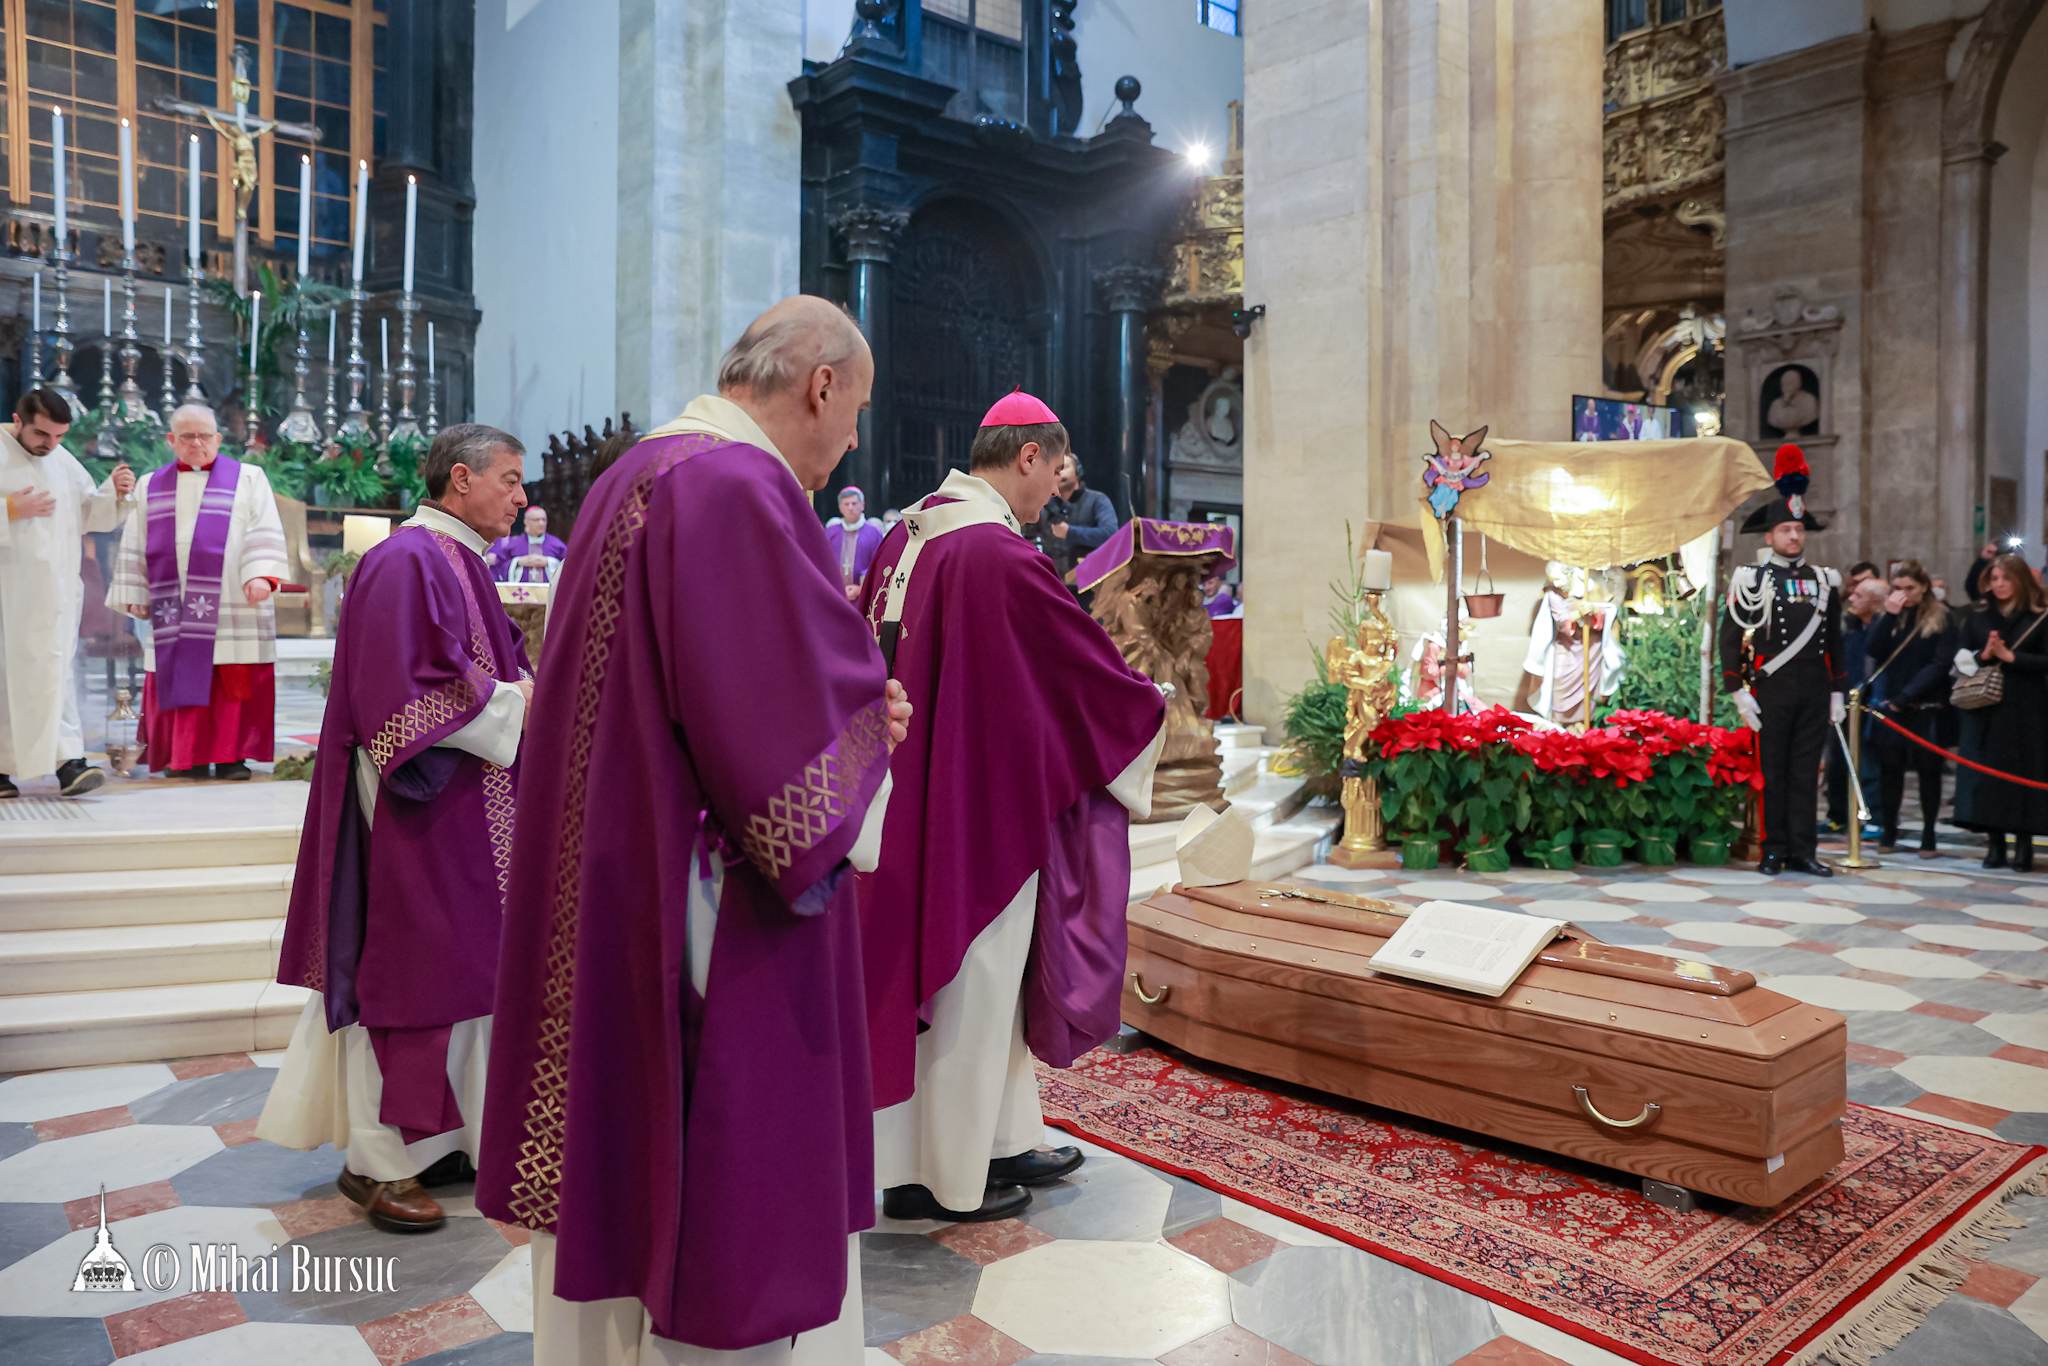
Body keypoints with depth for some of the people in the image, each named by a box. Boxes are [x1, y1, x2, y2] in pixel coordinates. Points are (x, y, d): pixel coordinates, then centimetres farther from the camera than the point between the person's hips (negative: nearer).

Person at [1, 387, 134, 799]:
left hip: (52, 590, 4)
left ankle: (67, 761, -5)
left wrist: (114, 491, -1)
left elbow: (87, 512, 17)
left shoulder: (63, 461, 12)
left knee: (55, 670, -1)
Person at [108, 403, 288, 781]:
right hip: (174, 609, 3)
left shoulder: (248, 478, 9)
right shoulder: (151, 487, 18)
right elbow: (135, 547, 17)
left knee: (235, 684, -5)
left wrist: (260, 574, -16)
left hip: (233, 608, -2)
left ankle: (230, 756, 0)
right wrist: (134, 594, 9)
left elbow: (264, 533, -1)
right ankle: (185, 758, 6)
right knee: (182, 681, 0)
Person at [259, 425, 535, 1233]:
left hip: (468, 811, 10)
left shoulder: (458, 562, 15)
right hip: (418, 806, -10)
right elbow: (401, 693, -22)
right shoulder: (406, 562, -15)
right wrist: (511, 705, -16)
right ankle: (378, 1161, 13)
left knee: (455, 972, 14)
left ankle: (429, 1133, 26)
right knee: (406, 972, -1)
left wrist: (526, 691, 3)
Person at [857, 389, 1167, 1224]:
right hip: (981, 804, -9)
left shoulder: (907, 535, 5)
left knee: (960, 973, 19)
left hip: (913, 801, 9)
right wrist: (1153, 713, 5)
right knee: (969, 987, 6)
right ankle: (949, 1180, 23)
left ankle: (1005, 1140, 35)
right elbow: (1086, 663, -13)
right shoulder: (999, 555, -22)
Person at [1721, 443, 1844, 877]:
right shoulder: (1749, 580, -2)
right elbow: (1730, 639, -5)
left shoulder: (1824, 581, 12)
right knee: (1770, 772, 2)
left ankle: (1803, 851, 12)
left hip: (1814, 693, 4)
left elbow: (1835, 642, 16)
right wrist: (1739, 691, -12)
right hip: (1770, 691, -4)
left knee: (1806, 772, 7)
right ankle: (1773, 851, 10)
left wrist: (1838, 692, 11)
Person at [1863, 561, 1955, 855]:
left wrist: (1905, 697, -12)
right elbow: (1873, 651, -3)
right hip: (1889, 707, 3)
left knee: (1928, 769, 4)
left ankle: (1928, 833, 11)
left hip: (1927, 708, -3)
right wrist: (1890, 616, -11)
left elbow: (1940, 664, -7)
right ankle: (1888, 831, 10)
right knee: (1889, 768, 3)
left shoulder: (1941, 618, 0)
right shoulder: (1887, 616, 10)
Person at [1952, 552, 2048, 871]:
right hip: (1985, 710, 2)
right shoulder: (1977, 618, 10)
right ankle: (1995, 844, 8)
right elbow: (1960, 659, 6)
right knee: (1988, 774, 1)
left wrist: (2010, 656, -15)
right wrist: (1983, 656, -12)